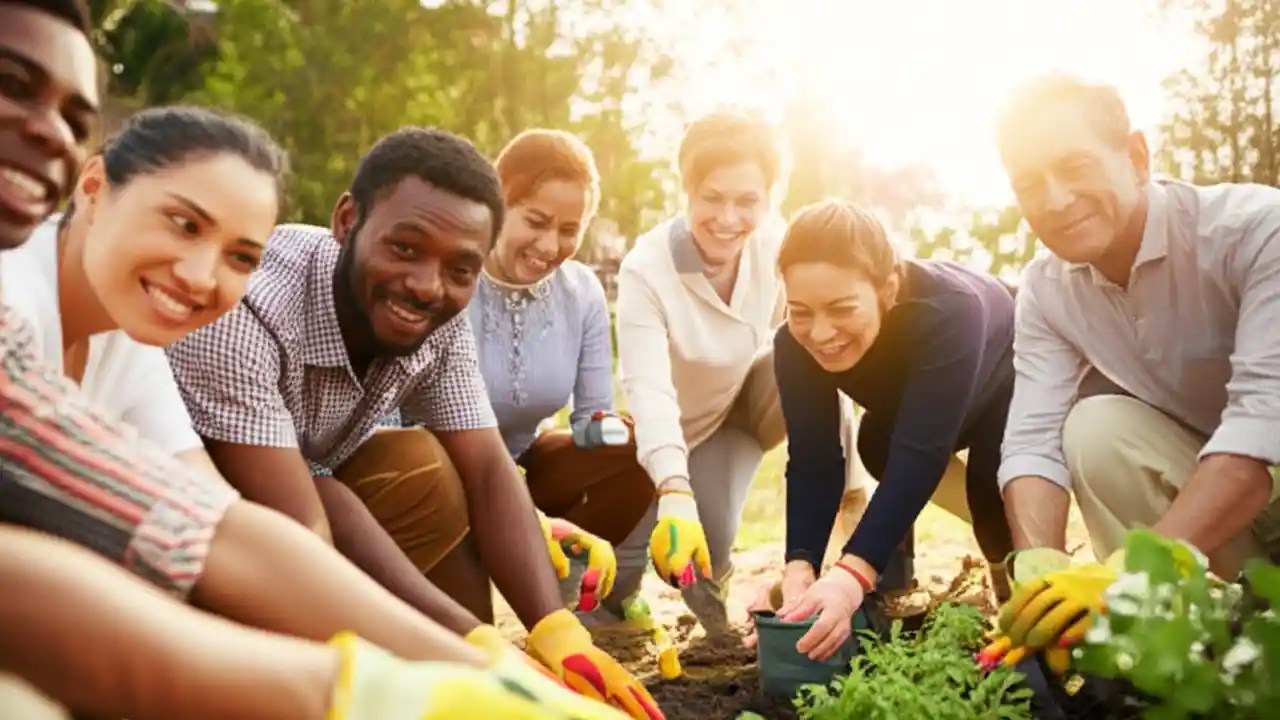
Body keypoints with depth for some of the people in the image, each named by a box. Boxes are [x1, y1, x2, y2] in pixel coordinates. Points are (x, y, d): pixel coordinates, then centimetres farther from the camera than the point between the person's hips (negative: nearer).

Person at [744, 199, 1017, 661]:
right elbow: (812, 461, -32)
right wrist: (800, 568, -48)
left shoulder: (949, 310, -46)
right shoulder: (795, 344, -31)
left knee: (990, 470, -28)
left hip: (1005, 384, -4)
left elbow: (921, 454, -51)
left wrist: (854, 573, -61)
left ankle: (1013, 580, 0)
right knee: (878, 449, -21)